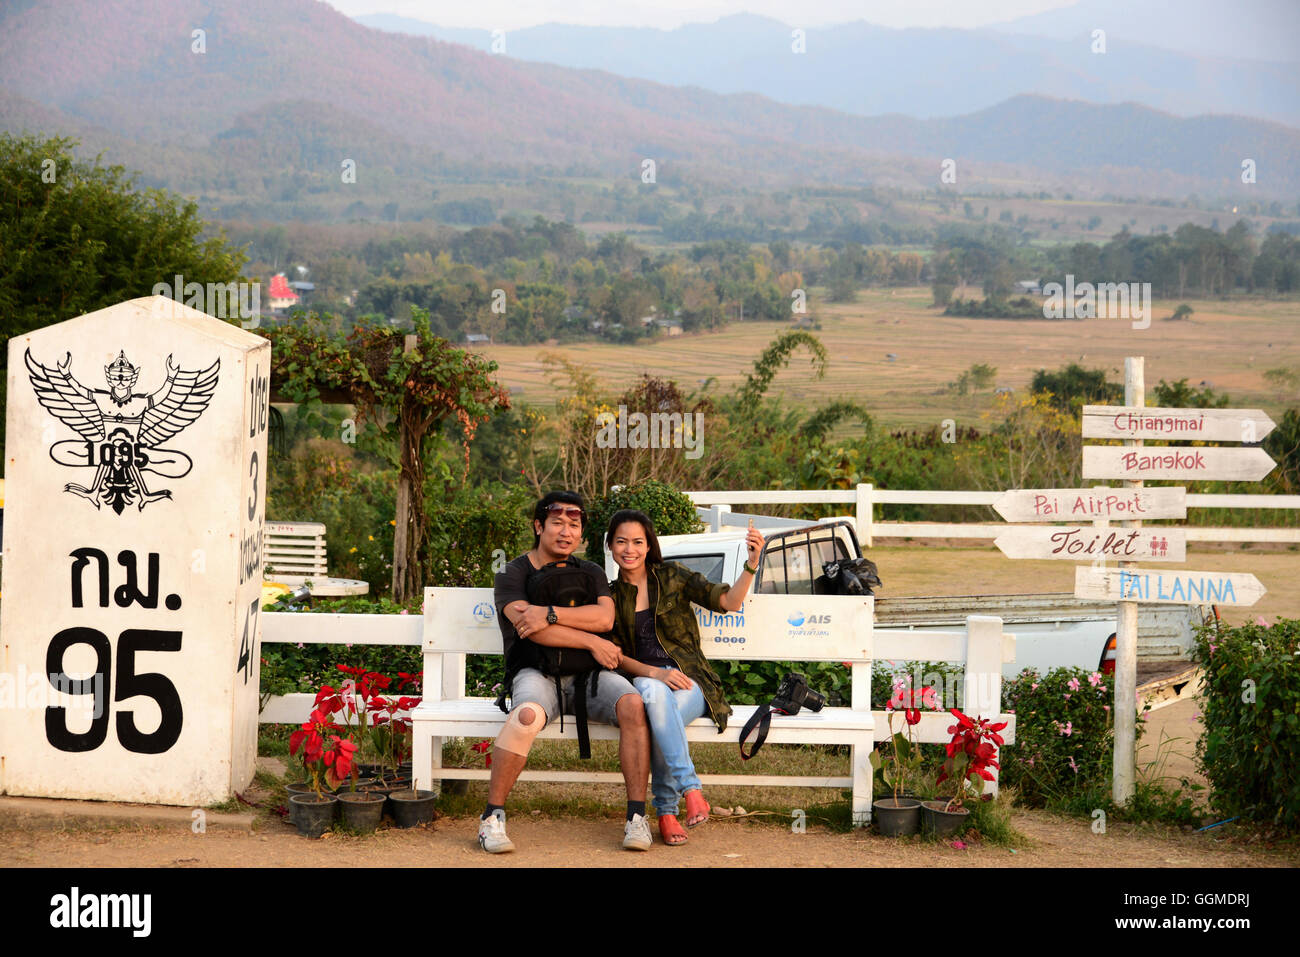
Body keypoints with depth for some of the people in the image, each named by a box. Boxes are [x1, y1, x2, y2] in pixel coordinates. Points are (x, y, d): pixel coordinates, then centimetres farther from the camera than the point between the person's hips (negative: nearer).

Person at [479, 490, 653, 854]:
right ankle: (492, 817, -27)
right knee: (528, 715, -38)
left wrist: (551, 614, -19)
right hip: (535, 673, -3)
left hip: (587, 674, 3)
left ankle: (636, 816, -24)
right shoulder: (513, 575, 6)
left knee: (633, 704, -28)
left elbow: (605, 617, -5)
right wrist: (592, 642, -14)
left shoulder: (591, 573, 17)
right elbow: (528, 627, -13)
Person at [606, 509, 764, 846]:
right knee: (653, 692, -39)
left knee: (660, 722, -36)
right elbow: (614, 654, 4)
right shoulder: (610, 595, 14)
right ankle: (691, 789, -41)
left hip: (688, 681, -1)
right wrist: (653, 672, -15)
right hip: (641, 680, 1)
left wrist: (752, 564, -18)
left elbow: (729, 601, -1)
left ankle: (667, 812, -24)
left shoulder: (673, 577, 9)